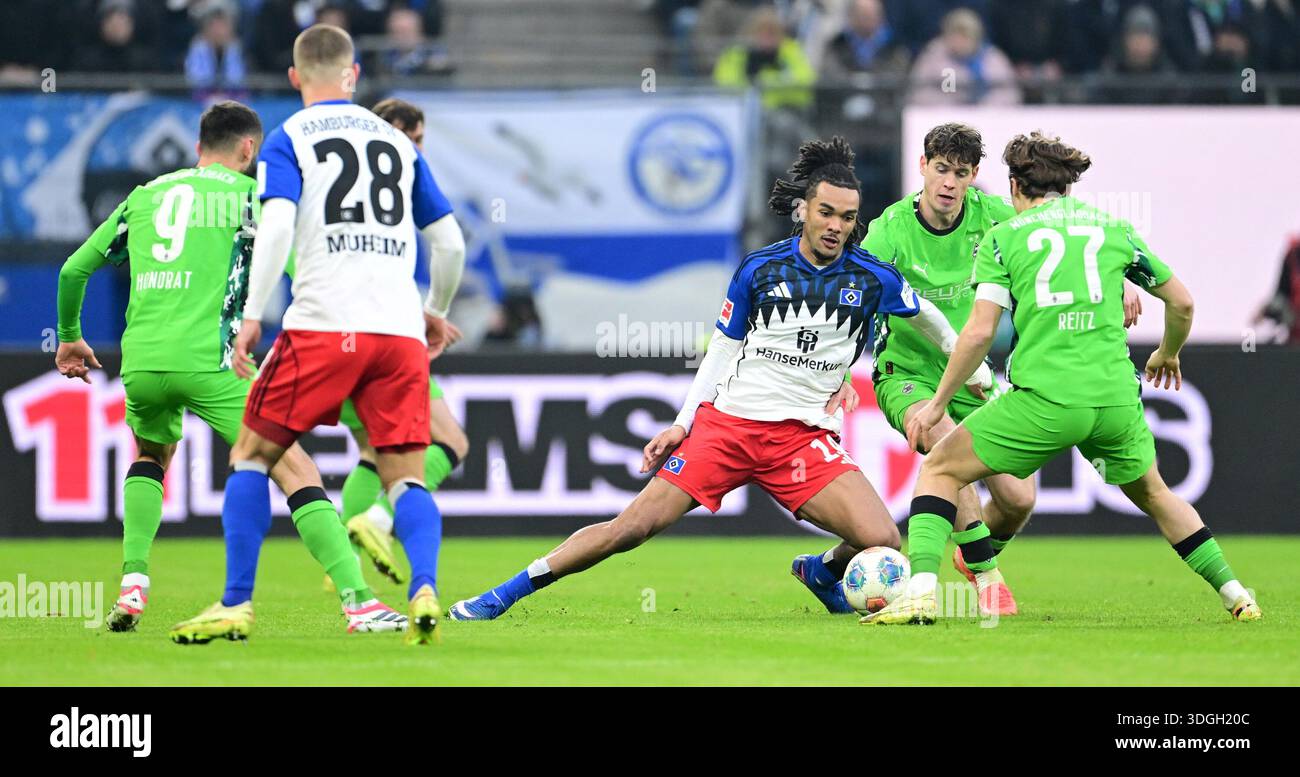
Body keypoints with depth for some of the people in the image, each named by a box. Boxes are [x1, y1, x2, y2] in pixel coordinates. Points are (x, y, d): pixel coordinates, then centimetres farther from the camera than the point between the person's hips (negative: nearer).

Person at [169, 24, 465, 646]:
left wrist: (253, 316, -8)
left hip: (323, 327, -3)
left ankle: (236, 603, 5)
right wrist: (436, 312, 35)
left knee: (252, 456, 12)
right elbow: (448, 240, 19)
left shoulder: (289, 139, 6)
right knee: (405, 479, 5)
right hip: (400, 332, 3)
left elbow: (277, 225, -10)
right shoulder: (396, 142, 18)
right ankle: (424, 590, -21)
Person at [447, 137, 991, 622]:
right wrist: (682, 423, 3)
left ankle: (824, 572, 16)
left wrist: (976, 373, 27)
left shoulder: (872, 279, 0)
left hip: (804, 437, 1)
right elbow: (721, 353, 9)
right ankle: (504, 595, 1)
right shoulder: (759, 270, 0)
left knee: (881, 540, -20)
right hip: (727, 422, -1)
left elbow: (928, 316, 20)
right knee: (631, 527, -10)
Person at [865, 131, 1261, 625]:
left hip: (1042, 401, -4)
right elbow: (1181, 302, 21)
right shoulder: (1113, 228, 16)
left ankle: (920, 591, -6)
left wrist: (938, 404, 7)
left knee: (940, 470, 12)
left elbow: (979, 331, -3)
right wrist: (1167, 355, 42)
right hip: (1116, 398, 4)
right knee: (1152, 494, 31)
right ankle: (1235, 595, 27)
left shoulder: (1002, 238, 6)